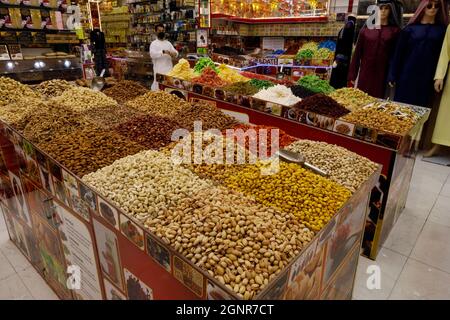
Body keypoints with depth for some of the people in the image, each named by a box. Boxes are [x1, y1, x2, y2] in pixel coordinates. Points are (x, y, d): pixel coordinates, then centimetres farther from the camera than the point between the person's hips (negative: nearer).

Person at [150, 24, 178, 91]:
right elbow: (152, 54, -16)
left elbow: (175, 52, 8)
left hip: (169, 69, 5)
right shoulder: (154, 43, 1)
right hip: (159, 70, -5)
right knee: (158, 87, -9)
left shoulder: (168, 43, 17)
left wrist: (174, 53, -17)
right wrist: (163, 52, -28)